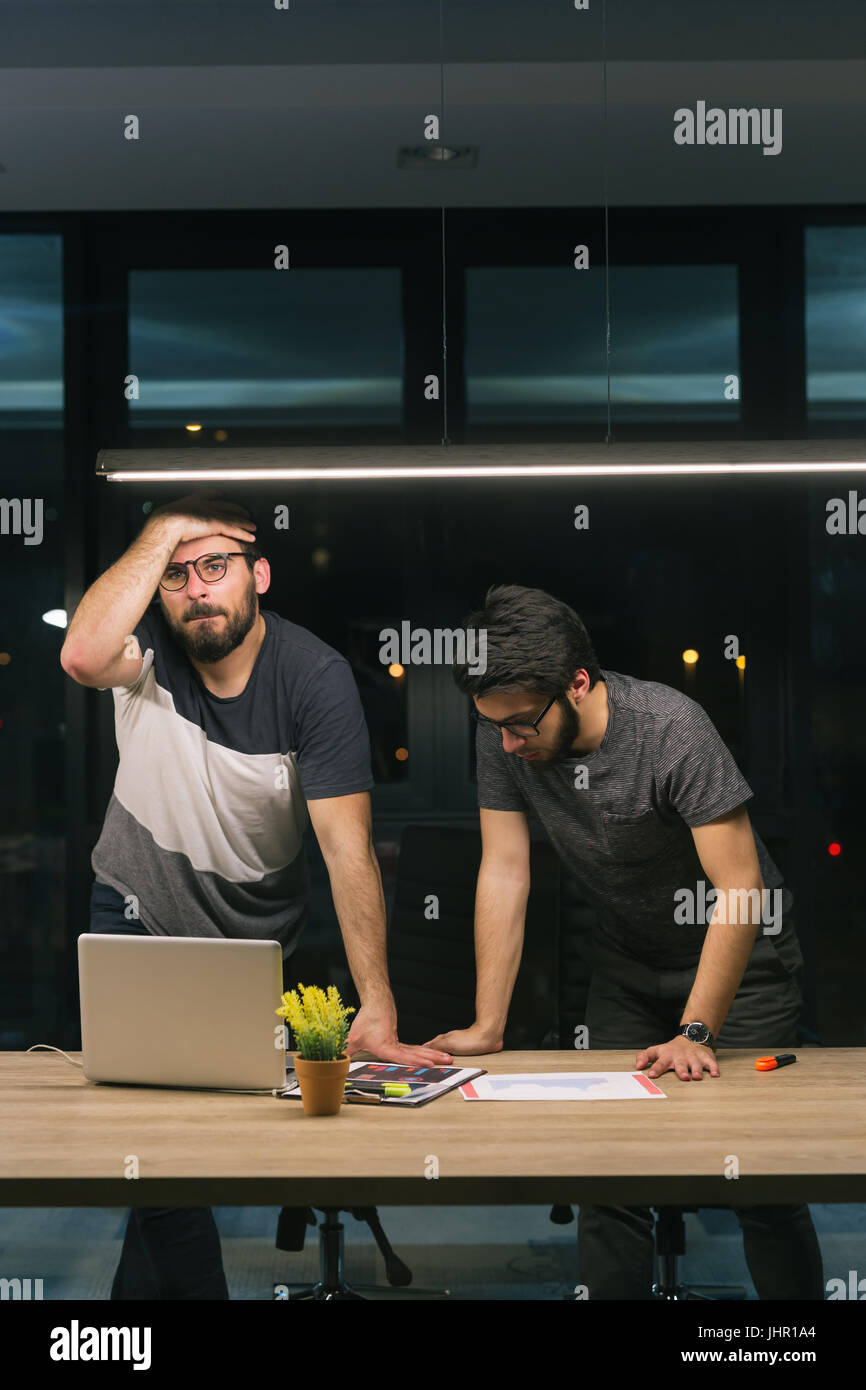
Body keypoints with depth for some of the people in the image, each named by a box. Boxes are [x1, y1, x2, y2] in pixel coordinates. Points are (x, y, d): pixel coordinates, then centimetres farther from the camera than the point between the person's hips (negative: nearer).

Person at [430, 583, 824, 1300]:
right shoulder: (502, 736, -16)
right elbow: (504, 873, -12)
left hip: (738, 954, -4)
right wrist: (487, 1026, -16)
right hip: (627, 963, 5)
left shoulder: (671, 726, -30)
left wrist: (695, 1034, -33)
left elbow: (741, 889, -30)